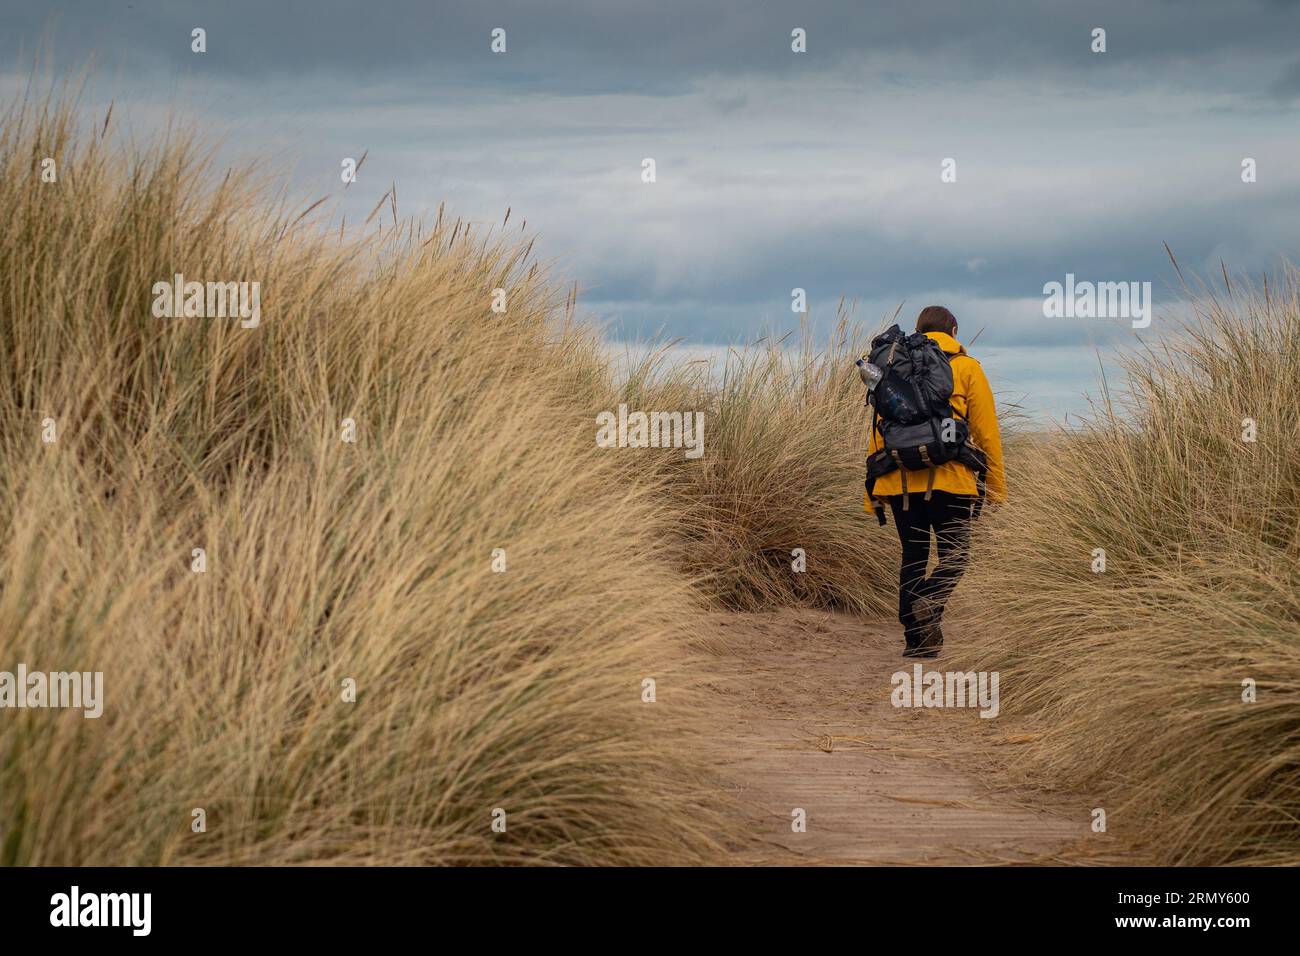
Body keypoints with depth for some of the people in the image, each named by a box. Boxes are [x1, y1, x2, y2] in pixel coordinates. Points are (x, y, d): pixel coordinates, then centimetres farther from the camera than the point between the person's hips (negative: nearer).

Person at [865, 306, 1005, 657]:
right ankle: (930, 601, -26)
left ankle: (914, 638, 7)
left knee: (913, 555, 11)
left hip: (899, 479, 3)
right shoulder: (966, 368, 6)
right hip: (948, 479, -3)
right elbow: (986, 431, 3)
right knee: (955, 554, 3)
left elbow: (879, 429, 12)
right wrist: (996, 485, 7)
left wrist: (872, 489, 15)